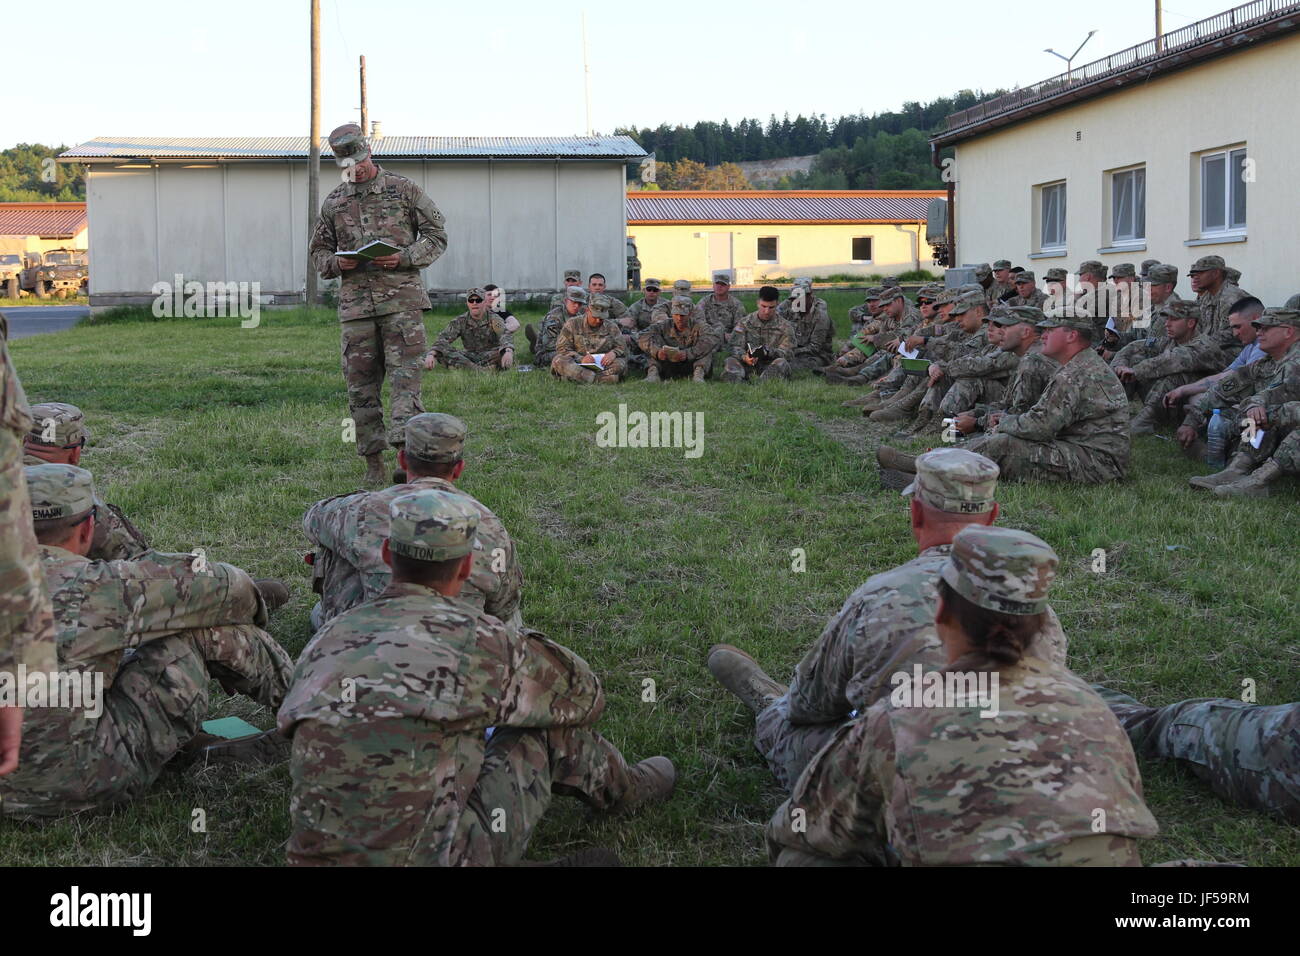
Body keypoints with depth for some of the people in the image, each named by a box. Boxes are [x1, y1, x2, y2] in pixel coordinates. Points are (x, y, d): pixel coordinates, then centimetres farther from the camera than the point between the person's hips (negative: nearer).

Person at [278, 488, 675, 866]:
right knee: (555, 726, 13)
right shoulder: (477, 638, -7)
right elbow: (584, 694, 12)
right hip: (431, 856, -5)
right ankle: (625, 787, 42)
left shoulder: (326, 640, 6)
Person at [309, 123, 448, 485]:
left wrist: (405, 257, -11)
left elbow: (436, 236, 6)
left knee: (405, 374, -12)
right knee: (361, 383, 3)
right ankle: (374, 464, 12)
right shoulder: (333, 202, 14)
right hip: (355, 301, 3)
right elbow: (318, 251, 21)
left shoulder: (404, 189, 5)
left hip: (402, 296, -3)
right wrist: (336, 263, -3)